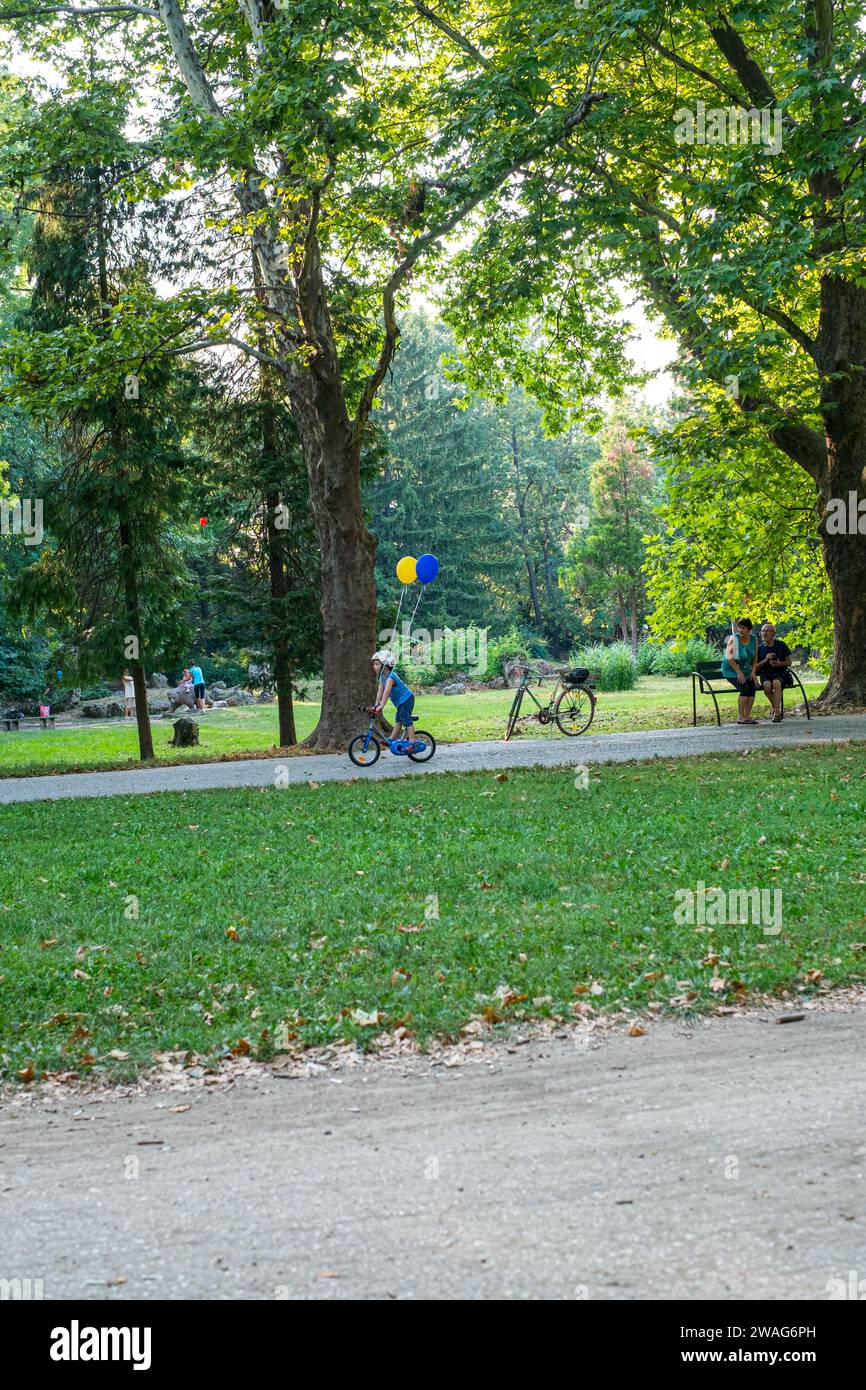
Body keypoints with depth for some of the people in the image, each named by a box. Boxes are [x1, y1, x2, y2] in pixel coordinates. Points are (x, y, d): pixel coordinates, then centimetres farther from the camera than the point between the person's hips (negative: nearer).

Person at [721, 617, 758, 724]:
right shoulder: (733, 639, -18)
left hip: (745, 671, 6)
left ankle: (747, 716, -8)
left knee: (753, 687, -15)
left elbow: (755, 657, 9)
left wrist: (753, 671, -2)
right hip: (731, 670, -6)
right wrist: (739, 672, -23)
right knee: (745, 689, -23)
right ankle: (741, 717, -16)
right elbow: (729, 657, -22)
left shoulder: (754, 639, 0)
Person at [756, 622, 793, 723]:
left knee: (776, 683, -37)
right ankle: (776, 709, -12)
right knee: (767, 685, -34)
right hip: (765, 674, 1)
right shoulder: (759, 648, 6)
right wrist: (765, 660, -11)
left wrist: (780, 664, -13)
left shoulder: (780, 645, 4)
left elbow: (789, 662, 8)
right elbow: (755, 668, 5)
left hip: (780, 673, -1)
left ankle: (777, 713, -36)